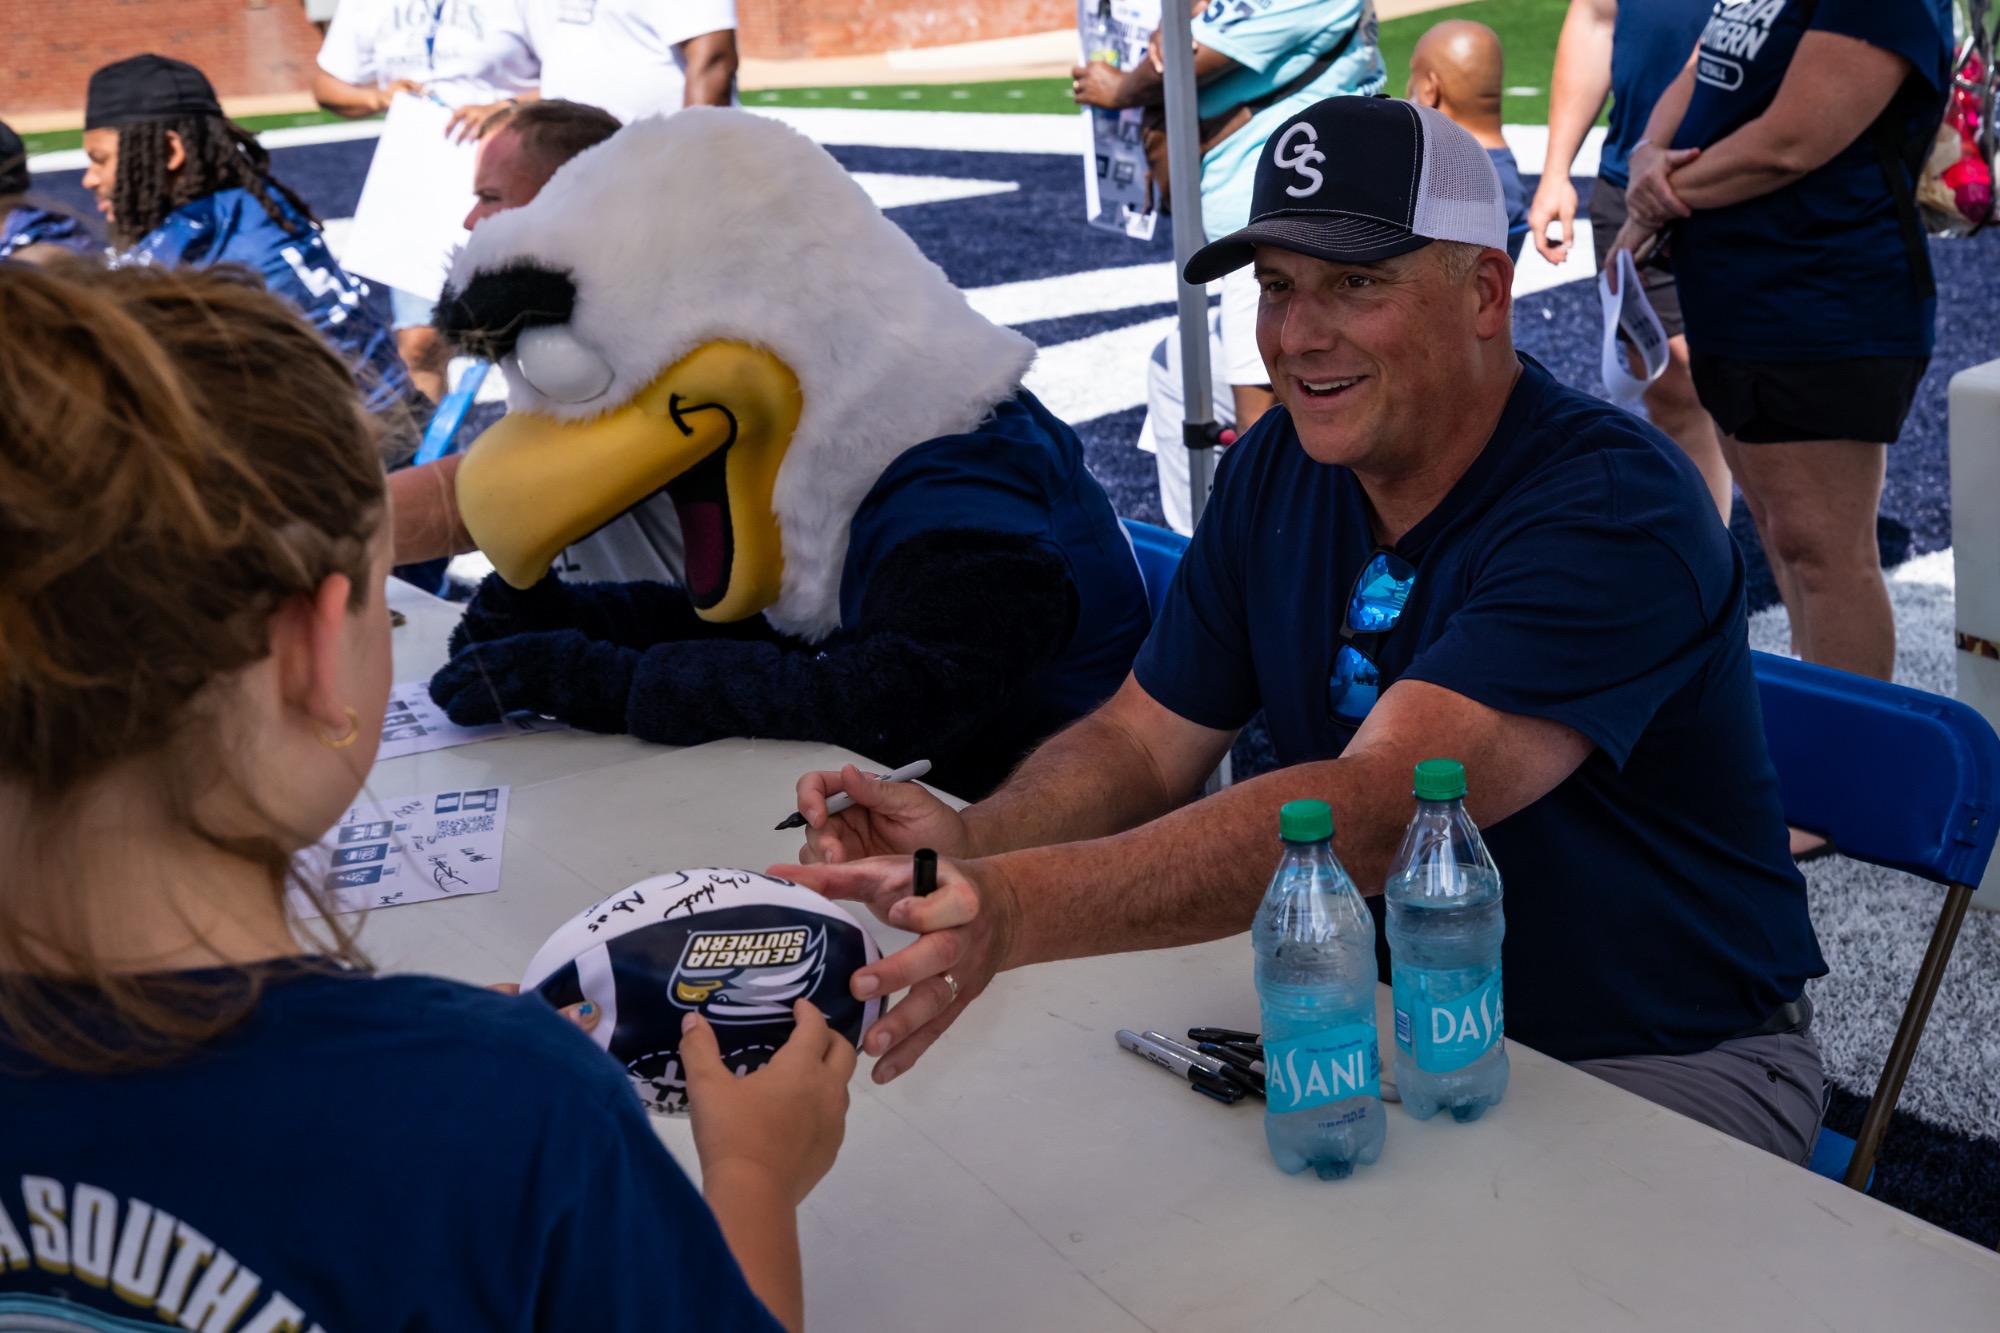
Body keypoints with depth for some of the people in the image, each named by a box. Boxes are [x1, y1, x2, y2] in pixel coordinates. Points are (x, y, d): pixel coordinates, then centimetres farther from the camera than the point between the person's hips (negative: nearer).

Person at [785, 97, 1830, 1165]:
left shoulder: (1613, 508, -25)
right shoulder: (1277, 469, 0)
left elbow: (1374, 815, -38)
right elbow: (1144, 740, 3)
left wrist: (1015, 909, -50)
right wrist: (968, 843, -20)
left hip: (1675, 1059, -6)